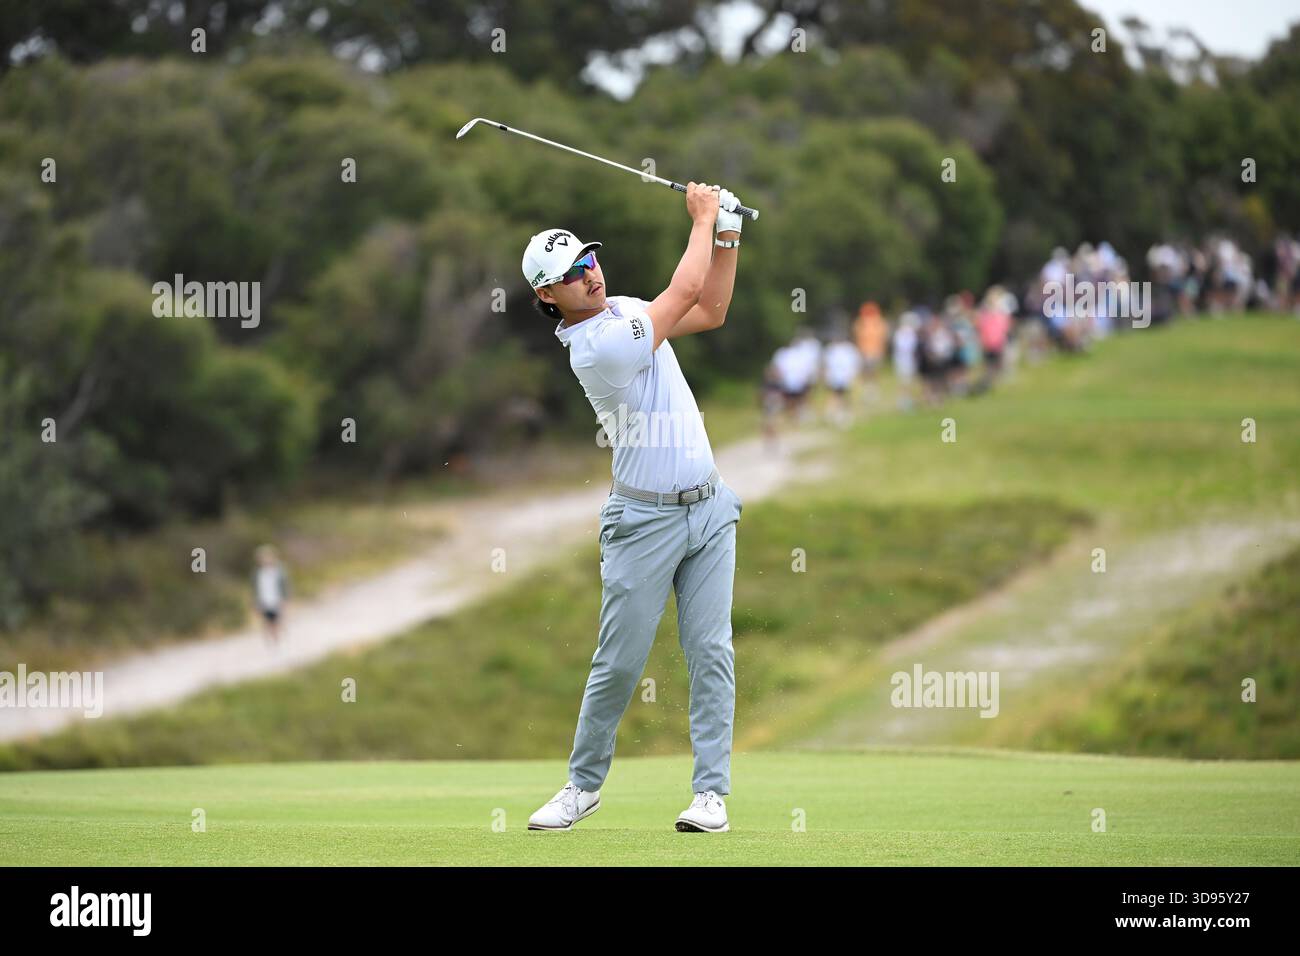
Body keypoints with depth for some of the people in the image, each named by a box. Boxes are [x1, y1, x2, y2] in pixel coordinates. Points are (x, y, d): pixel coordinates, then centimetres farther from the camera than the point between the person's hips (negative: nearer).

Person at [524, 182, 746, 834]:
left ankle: (711, 791, 0)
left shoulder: (621, 309, 8)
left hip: (709, 507, 7)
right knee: (619, 662, -2)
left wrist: (728, 236, 8)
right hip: (645, 521, -7)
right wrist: (701, 220, -2)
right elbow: (686, 292, -15)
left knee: (710, 651, -1)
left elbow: (710, 310, 18)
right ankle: (584, 784, 15)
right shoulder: (595, 349, -20)